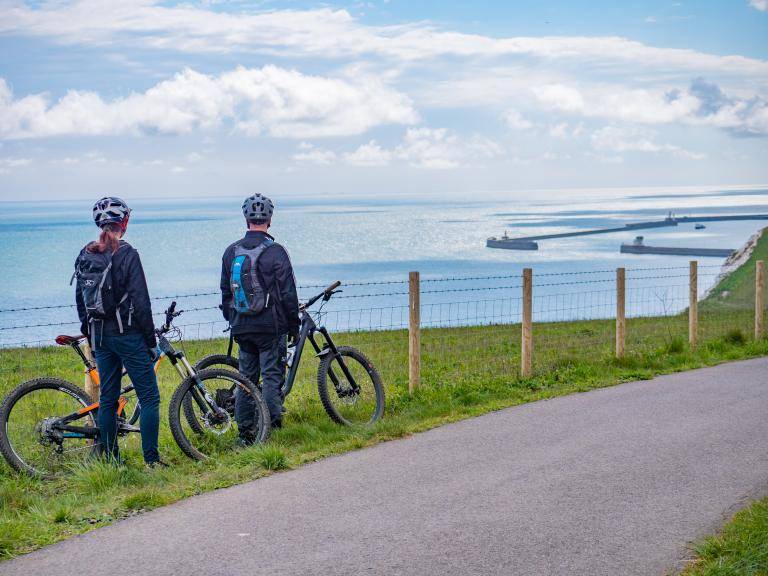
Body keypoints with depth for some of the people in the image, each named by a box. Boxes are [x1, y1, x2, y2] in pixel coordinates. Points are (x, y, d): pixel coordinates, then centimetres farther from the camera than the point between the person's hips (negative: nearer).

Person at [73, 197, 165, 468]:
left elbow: (80, 300, 12)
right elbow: (141, 301, -14)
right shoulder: (126, 254, -13)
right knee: (149, 397, 0)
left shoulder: (84, 256, 6)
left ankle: (109, 459, 17)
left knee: (107, 398, 13)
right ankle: (151, 459, -2)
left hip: (99, 334, 7)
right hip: (126, 333, -7)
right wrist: (150, 339, -6)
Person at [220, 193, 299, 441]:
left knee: (246, 377, 11)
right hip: (271, 326, -5)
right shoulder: (275, 251, -11)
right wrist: (294, 326, 1)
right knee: (271, 376, 0)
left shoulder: (231, 252, 5)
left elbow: (226, 293, 13)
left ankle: (245, 432, 13)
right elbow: (288, 294, -9)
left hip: (242, 327, 5)